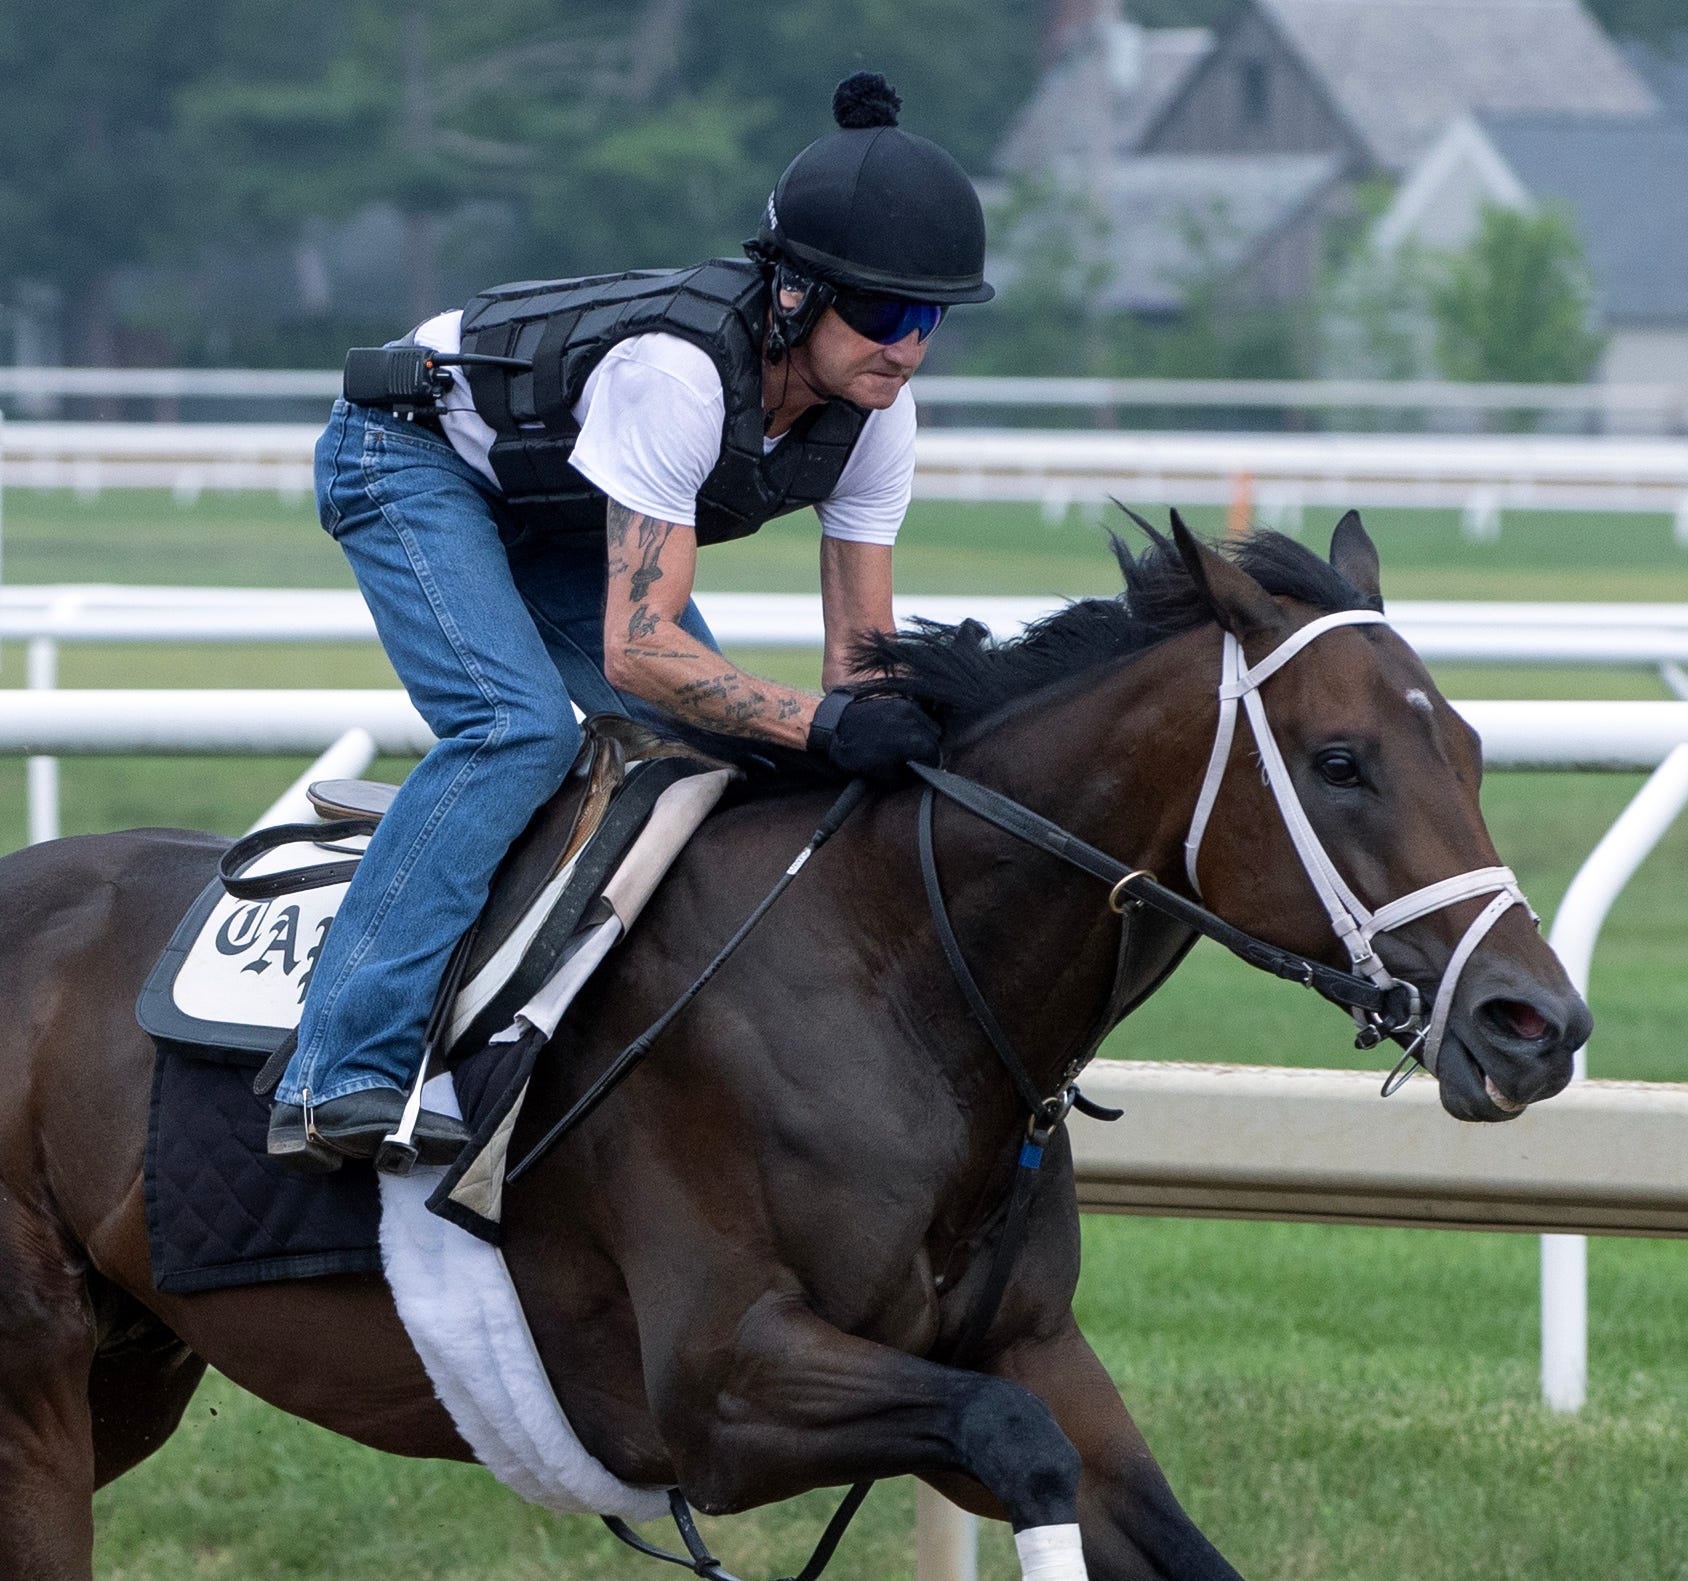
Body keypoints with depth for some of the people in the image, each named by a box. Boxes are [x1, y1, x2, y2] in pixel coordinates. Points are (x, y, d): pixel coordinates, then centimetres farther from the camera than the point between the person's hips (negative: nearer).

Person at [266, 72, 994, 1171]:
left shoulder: (875, 411, -17)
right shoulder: (675, 370, -40)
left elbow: (862, 652, -11)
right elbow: (637, 649, -40)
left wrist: (902, 730, -29)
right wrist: (821, 722, -49)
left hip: (558, 522, 8)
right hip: (415, 454, -8)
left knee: (714, 741, -5)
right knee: (519, 728, -28)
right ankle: (345, 1073, -33)